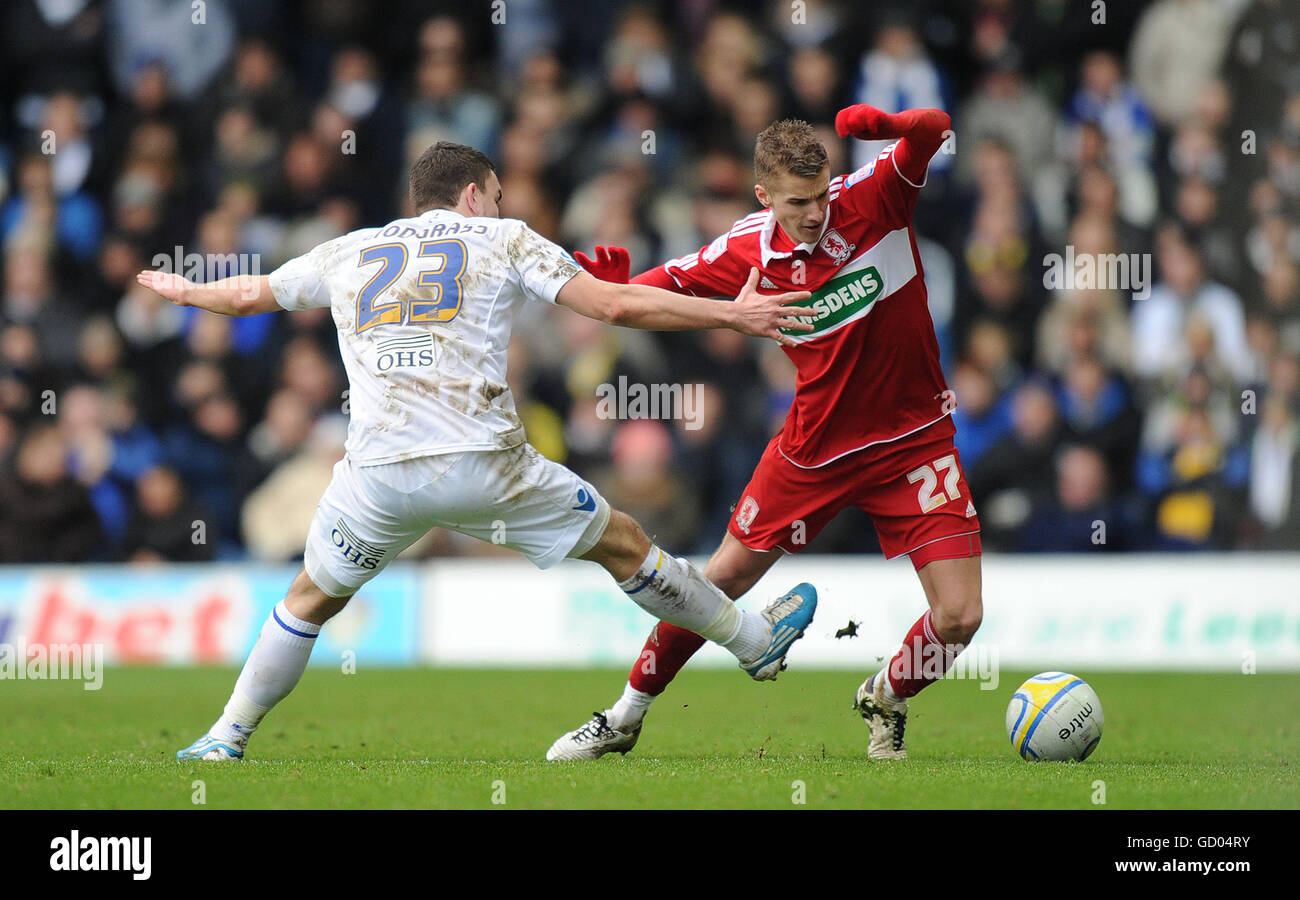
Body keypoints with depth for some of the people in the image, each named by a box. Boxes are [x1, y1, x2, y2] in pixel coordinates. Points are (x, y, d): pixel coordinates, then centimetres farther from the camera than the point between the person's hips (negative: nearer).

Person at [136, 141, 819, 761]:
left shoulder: (347, 252, 21)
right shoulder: (503, 240, 12)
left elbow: (246, 295, 34)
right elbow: (614, 304, 3)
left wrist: (184, 292, 57)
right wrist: (731, 315, 8)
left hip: (378, 473, 2)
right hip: (484, 466, -2)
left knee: (313, 597, 24)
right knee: (623, 545, 14)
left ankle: (226, 737, 23)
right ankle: (754, 641, 25)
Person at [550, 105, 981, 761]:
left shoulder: (872, 197, -16)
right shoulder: (744, 252, -11)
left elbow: (935, 131, -25)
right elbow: (659, 289, 2)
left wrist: (889, 126, -47)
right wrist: (613, 288, -21)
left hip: (912, 438, -1)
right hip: (815, 445, 1)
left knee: (959, 617, -11)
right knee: (721, 580, 9)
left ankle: (885, 700, 23)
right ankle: (626, 717, 30)